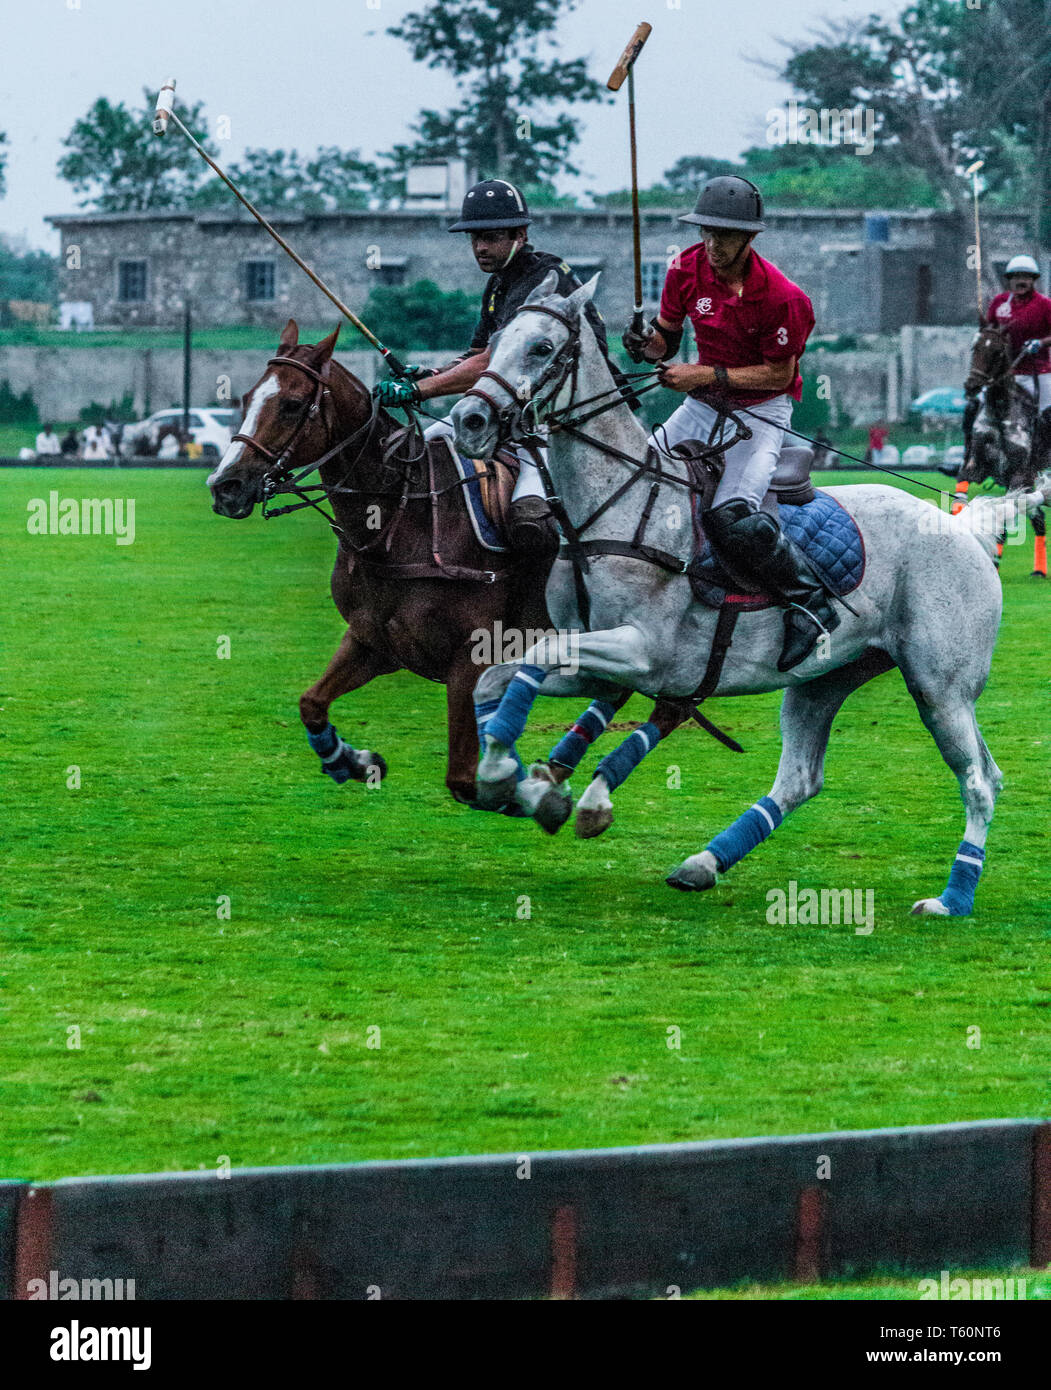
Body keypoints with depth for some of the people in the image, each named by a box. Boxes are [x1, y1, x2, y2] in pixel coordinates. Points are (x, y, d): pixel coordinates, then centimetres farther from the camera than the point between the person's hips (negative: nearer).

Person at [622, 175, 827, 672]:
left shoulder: (780, 297, -22)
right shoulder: (688, 269, -5)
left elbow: (779, 373, -15)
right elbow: (666, 334, 8)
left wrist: (707, 375, -23)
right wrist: (647, 344, -16)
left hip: (760, 412, -7)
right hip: (701, 408, 7)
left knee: (730, 518, -27)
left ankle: (811, 605, -13)